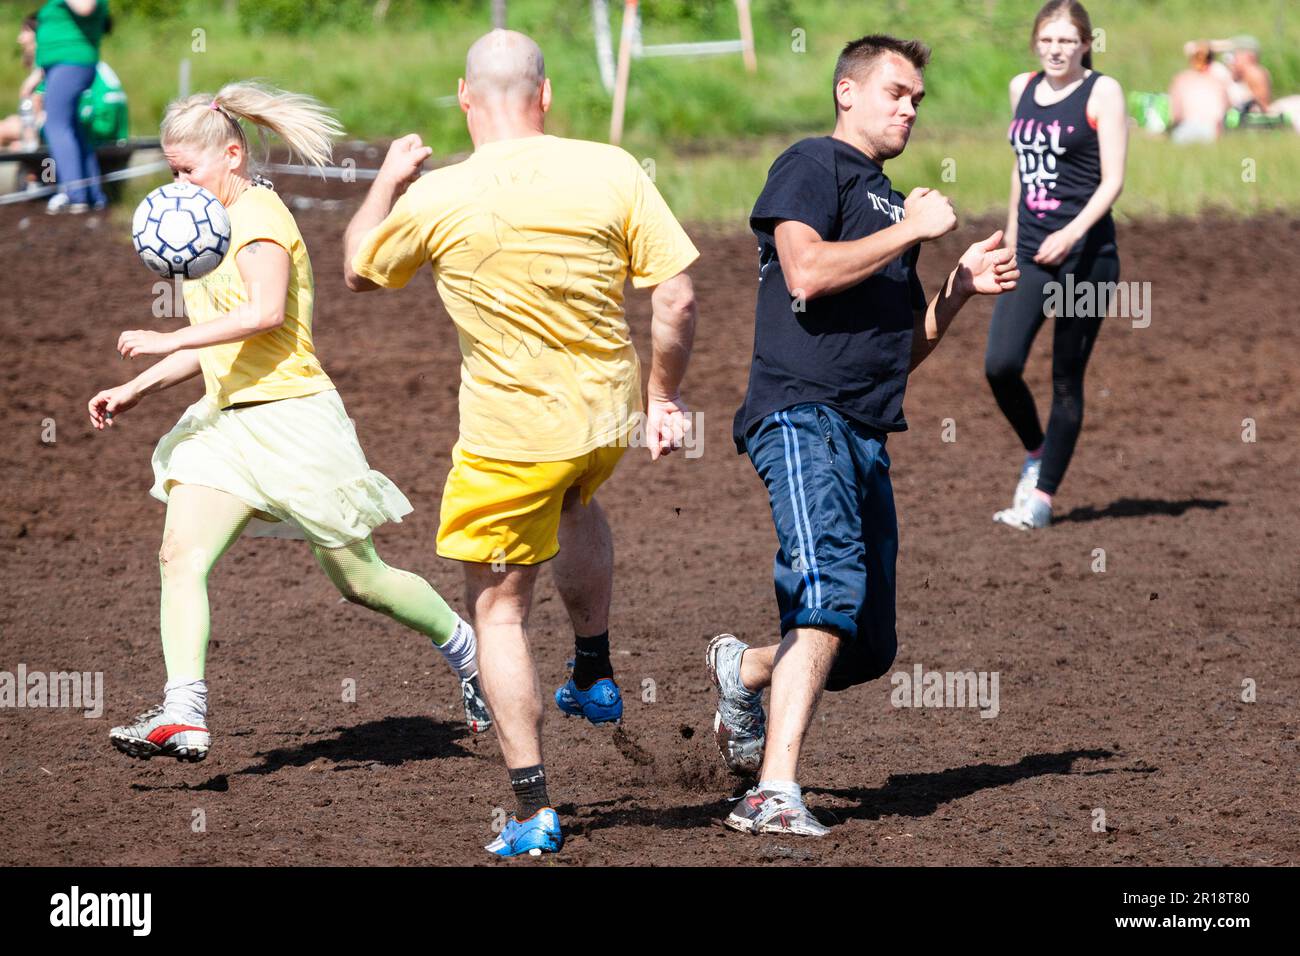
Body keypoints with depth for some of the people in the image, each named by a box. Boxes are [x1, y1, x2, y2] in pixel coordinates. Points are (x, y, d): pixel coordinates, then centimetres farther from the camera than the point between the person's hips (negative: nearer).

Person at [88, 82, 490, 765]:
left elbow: (264, 312, -27)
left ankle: (466, 651, 26)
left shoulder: (259, 214, -12)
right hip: (226, 420, 9)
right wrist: (135, 389, 14)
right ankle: (183, 717, -21)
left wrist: (166, 342, -27)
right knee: (180, 553, -12)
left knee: (357, 576, 3)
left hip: (290, 416, -9)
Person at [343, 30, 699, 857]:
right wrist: (667, 393, 5)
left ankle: (534, 812, 3)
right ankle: (595, 677, 44)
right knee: (574, 502, 38)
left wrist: (388, 183, 23)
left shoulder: (435, 199, -13)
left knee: (499, 610, 8)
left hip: (509, 434, -3)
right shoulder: (611, 172, -10)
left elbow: (360, 271, 7)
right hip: (610, 415, 3)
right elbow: (678, 298, -10)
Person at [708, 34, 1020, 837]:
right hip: (802, 414, -9)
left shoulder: (892, 207, 29)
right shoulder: (813, 166, 4)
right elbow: (807, 271, -15)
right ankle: (776, 793, -36)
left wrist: (960, 291, 15)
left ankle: (746, 670, 37)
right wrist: (912, 231, -6)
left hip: (867, 436, 9)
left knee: (869, 650, 8)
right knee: (831, 589, -29)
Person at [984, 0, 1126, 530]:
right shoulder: (1022, 88, 13)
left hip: (1085, 253, -5)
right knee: (1000, 366, -11)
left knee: (1066, 380, 1)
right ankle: (1034, 451, 16)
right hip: (1029, 253, 5)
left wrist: (1072, 232, -24)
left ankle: (1042, 497, 8)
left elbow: (1113, 180, -10)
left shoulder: (1102, 92, -4)